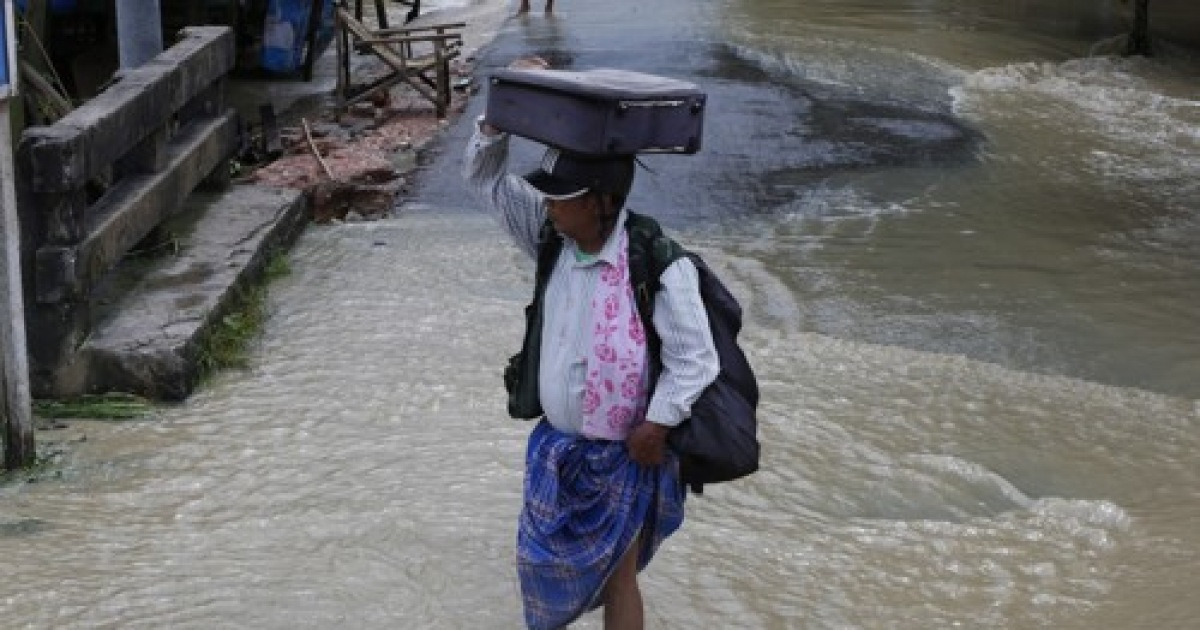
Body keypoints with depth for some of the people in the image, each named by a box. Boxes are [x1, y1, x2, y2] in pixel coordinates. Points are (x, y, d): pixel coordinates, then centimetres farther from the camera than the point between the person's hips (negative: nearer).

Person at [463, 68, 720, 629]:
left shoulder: (659, 265, -25)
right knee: (542, 558, 19)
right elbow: (484, 179, 2)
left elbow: (694, 360, -19)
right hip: (556, 442, 6)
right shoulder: (555, 237, -5)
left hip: (621, 455, -6)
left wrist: (656, 426, -20)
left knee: (615, 577, 9)